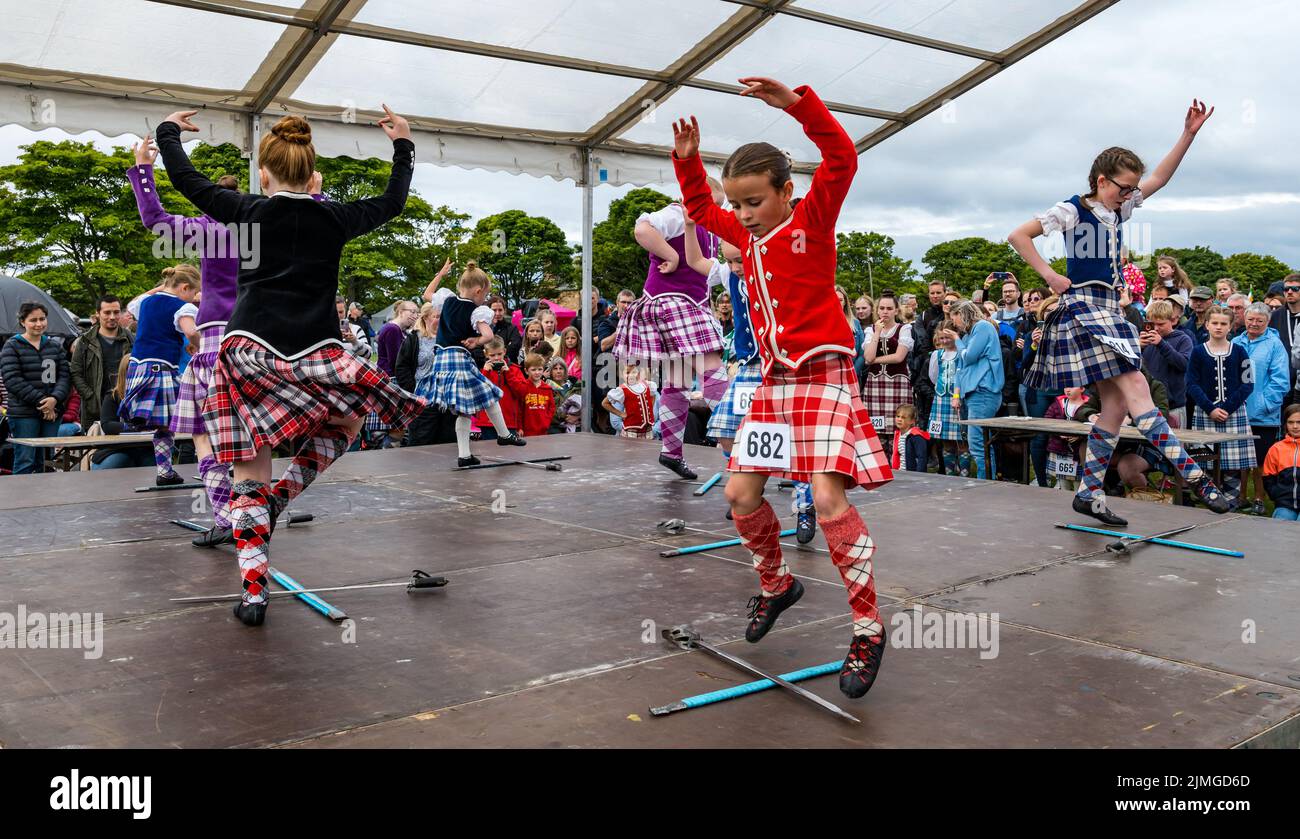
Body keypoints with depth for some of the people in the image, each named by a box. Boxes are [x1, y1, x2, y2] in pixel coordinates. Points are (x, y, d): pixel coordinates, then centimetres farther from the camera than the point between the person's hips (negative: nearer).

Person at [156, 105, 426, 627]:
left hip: (249, 349, 0)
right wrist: (403, 145, 36)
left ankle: (253, 591, -1)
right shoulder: (334, 218, 7)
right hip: (314, 355, 0)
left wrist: (168, 131, 37)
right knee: (349, 418, 30)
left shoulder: (248, 212, 6)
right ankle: (282, 496, 12)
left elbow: (186, 180, 19)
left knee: (248, 478, 5)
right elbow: (392, 202, 23)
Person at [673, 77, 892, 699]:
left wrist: (799, 105, -29)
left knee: (828, 499, -18)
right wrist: (687, 161, 17)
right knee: (740, 493, 4)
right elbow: (701, 209, 31)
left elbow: (841, 159, -19)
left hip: (822, 373, -7)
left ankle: (868, 627, -6)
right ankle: (777, 584, 29)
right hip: (773, 380, 7)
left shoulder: (813, 218, -3)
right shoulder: (746, 236, 14)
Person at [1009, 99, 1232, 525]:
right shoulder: (1072, 210, -5)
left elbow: (1159, 178, 19)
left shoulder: (1118, 211, 16)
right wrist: (1050, 276, -11)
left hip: (1110, 310, 9)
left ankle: (1088, 491, 6)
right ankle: (1193, 476, -20)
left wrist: (1189, 133, 11)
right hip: (1083, 307, -9)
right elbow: (1018, 236, -7)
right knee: (1135, 387, -15)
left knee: (1117, 403, 3)